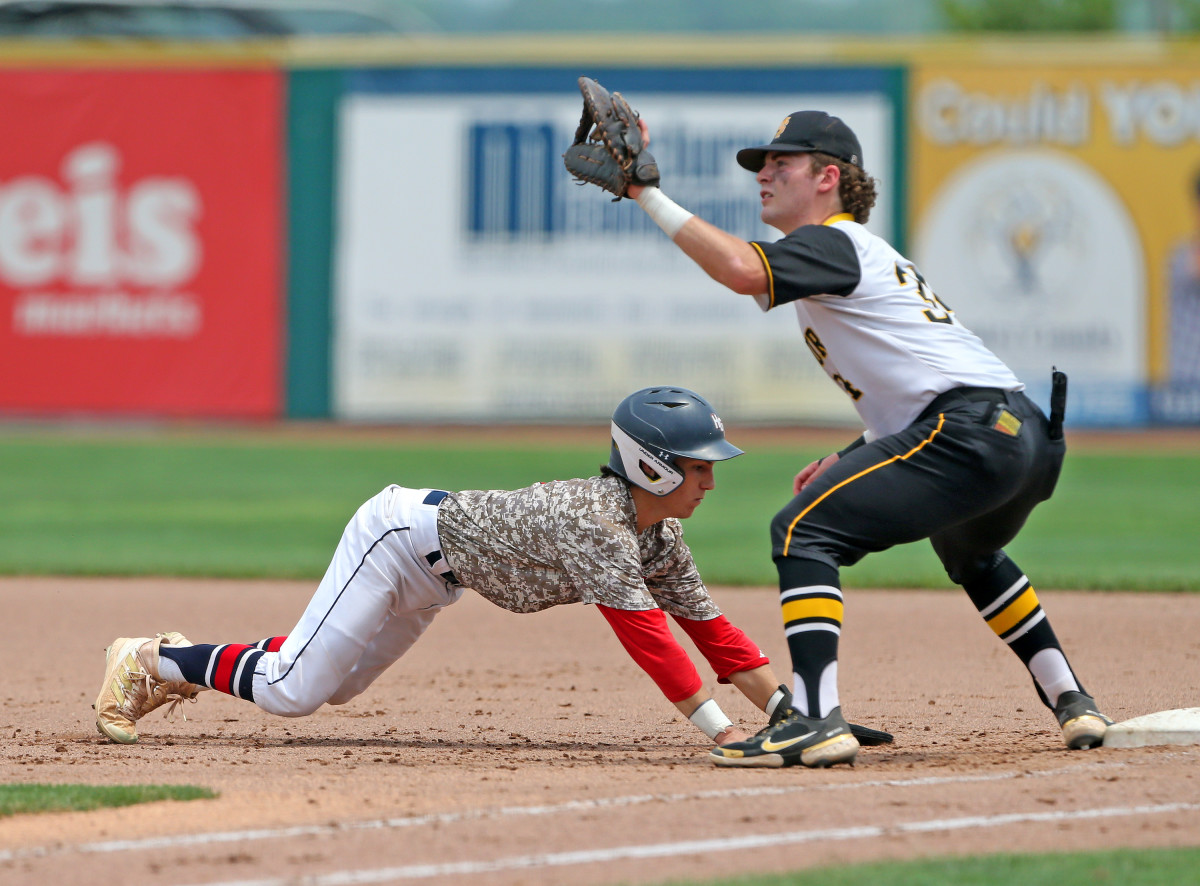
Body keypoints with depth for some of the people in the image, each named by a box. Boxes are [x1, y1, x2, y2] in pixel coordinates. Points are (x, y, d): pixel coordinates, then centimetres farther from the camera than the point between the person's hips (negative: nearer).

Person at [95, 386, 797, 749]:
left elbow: (707, 623, -5)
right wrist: (718, 729, -44)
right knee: (293, 692, -11)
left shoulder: (659, 535, -5)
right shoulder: (596, 522, -33)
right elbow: (641, 631, -40)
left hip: (429, 578, 9)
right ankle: (150, 662, 8)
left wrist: (785, 705, -15)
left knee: (334, 684, 16)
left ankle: (184, 661, 27)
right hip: (397, 537, -9)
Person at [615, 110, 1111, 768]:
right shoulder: (866, 253, 30)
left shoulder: (832, 243, -1)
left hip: (972, 430, -10)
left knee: (804, 532, -12)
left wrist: (650, 196, -18)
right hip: (1029, 438, 10)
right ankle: (1072, 705, 37)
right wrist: (846, 461, 25)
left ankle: (815, 718, -26)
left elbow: (742, 270, -22)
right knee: (969, 553, 38)